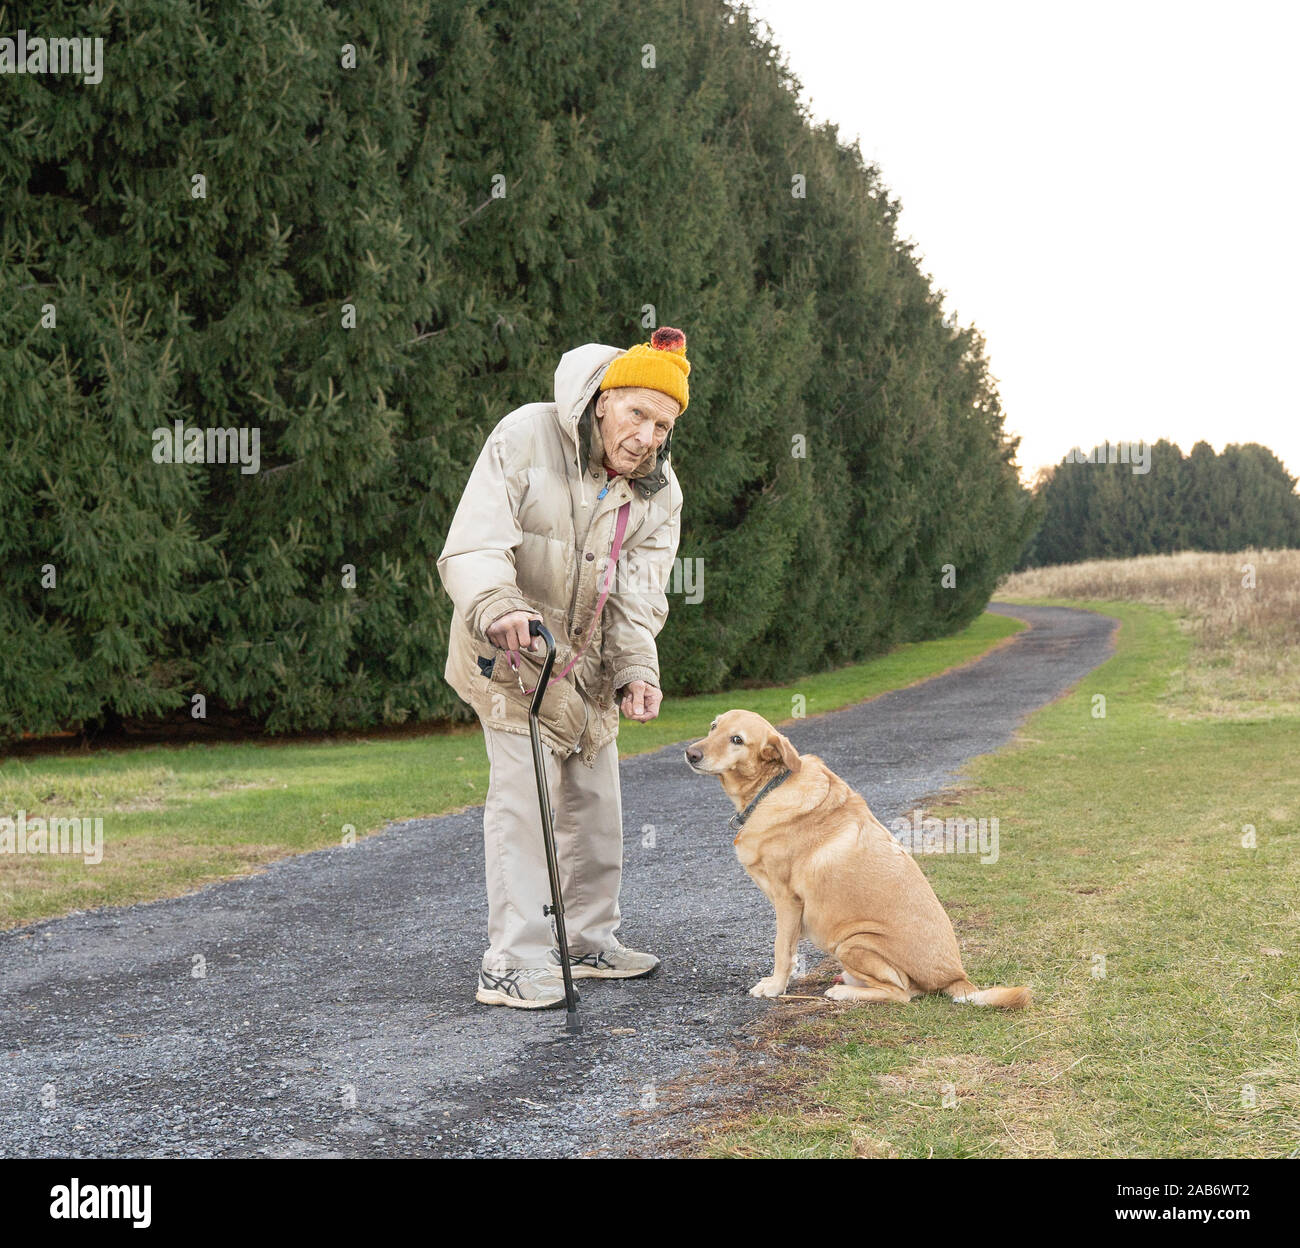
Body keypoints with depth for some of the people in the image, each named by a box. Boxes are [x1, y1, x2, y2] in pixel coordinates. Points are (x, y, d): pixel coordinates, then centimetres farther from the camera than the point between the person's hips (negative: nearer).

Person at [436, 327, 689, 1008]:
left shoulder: (659, 491, -4)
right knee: (524, 793, -15)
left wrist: (637, 669, -25)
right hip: (510, 648, -6)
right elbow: (472, 548, -27)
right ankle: (513, 962, -13)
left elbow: (638, 592, -9)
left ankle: (590, 941, 28)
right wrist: (499, 608, -46)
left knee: (596, 801, 13)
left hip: (589, 659, 6)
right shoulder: (524, 437, -20)